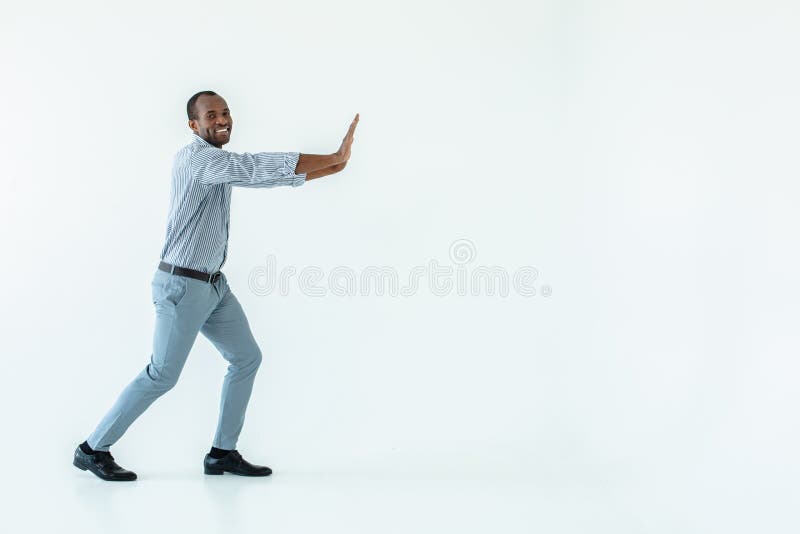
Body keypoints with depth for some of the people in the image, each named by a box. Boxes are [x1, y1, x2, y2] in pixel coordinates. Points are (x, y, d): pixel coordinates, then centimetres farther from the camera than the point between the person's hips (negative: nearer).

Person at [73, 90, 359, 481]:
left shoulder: (222, 164, 13)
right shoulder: (195, 157, -18)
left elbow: (274, 175, 15)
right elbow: (261, 167, -27)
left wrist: (333, 166, 5)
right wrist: (334, 157, -26)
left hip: (214, 285, 10)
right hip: (182, 286, -10)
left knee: (246, 358, 9)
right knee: (162, 375, -3)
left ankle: (222, 453, 16)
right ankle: (93, 449, 12)